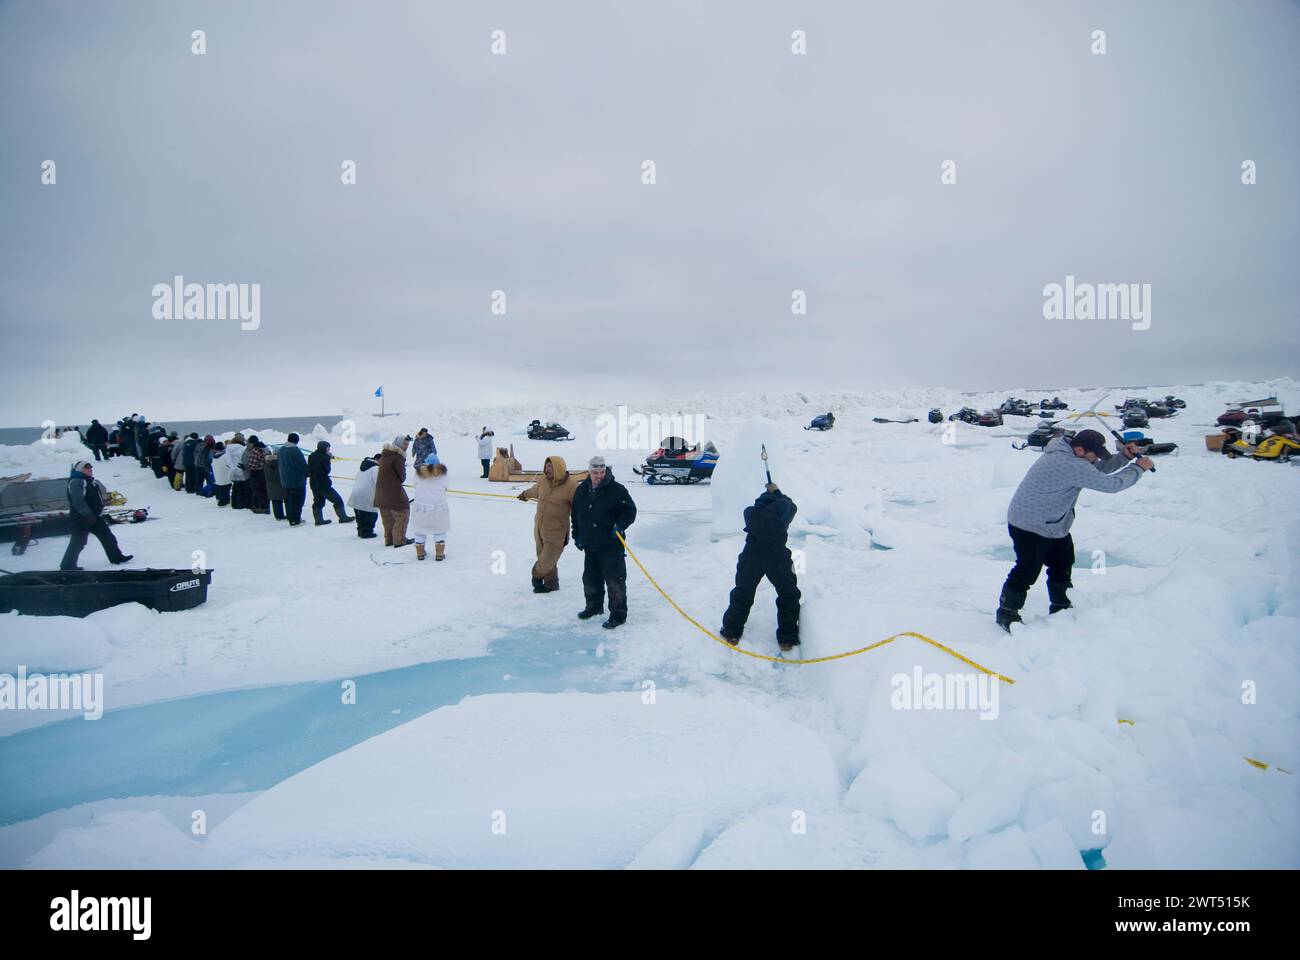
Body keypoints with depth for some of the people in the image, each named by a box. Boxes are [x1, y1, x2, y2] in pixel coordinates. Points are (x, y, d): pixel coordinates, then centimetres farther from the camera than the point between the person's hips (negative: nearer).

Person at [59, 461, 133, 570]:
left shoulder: (93, 482, 16)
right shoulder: (75, 482, -12)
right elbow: (78, 501, -22)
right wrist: (88, 514, -27)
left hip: (95, 517, 9)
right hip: (80, 517, -9)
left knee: (108, 537, 11)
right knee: (78, 542, -7)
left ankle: (117, 557, 20)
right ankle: (67, 565, 1)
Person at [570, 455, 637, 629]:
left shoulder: (617, 489, -10)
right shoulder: (581, 490, 7)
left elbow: (630, 510, -8)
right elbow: (575, 514, 19)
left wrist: (620, 525, -23)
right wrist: (577, 535, 19)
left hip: (611, 545, -6)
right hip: (590, 544, 6)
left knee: (614, 579, -6)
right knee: (590, 578, 18)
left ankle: (618, 614, 3)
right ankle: (594, 605, 39)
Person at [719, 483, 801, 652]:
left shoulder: (750, 511, 11)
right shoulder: (783, 506, 4)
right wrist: (776, 491, 37)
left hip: (751, 555, 2)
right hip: (778, 555, -2)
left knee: (742, 594, 17)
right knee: (788, 596, 13)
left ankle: (731, 633, 21)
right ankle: (787, 638, 11)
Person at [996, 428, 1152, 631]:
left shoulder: (1067, 452, -1)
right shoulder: (1072, 466, -31)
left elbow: (1098, 470, 12)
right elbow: (1111, 484, -26)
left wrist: (1124, 456, -1)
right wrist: (1139, 468, -12)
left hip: (1053, 524, 11)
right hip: (1028, 527, -11)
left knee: (1063, 563, 20)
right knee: (1028, 571, -5)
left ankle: (1060, 606, 37)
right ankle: (1007, 611, 11)